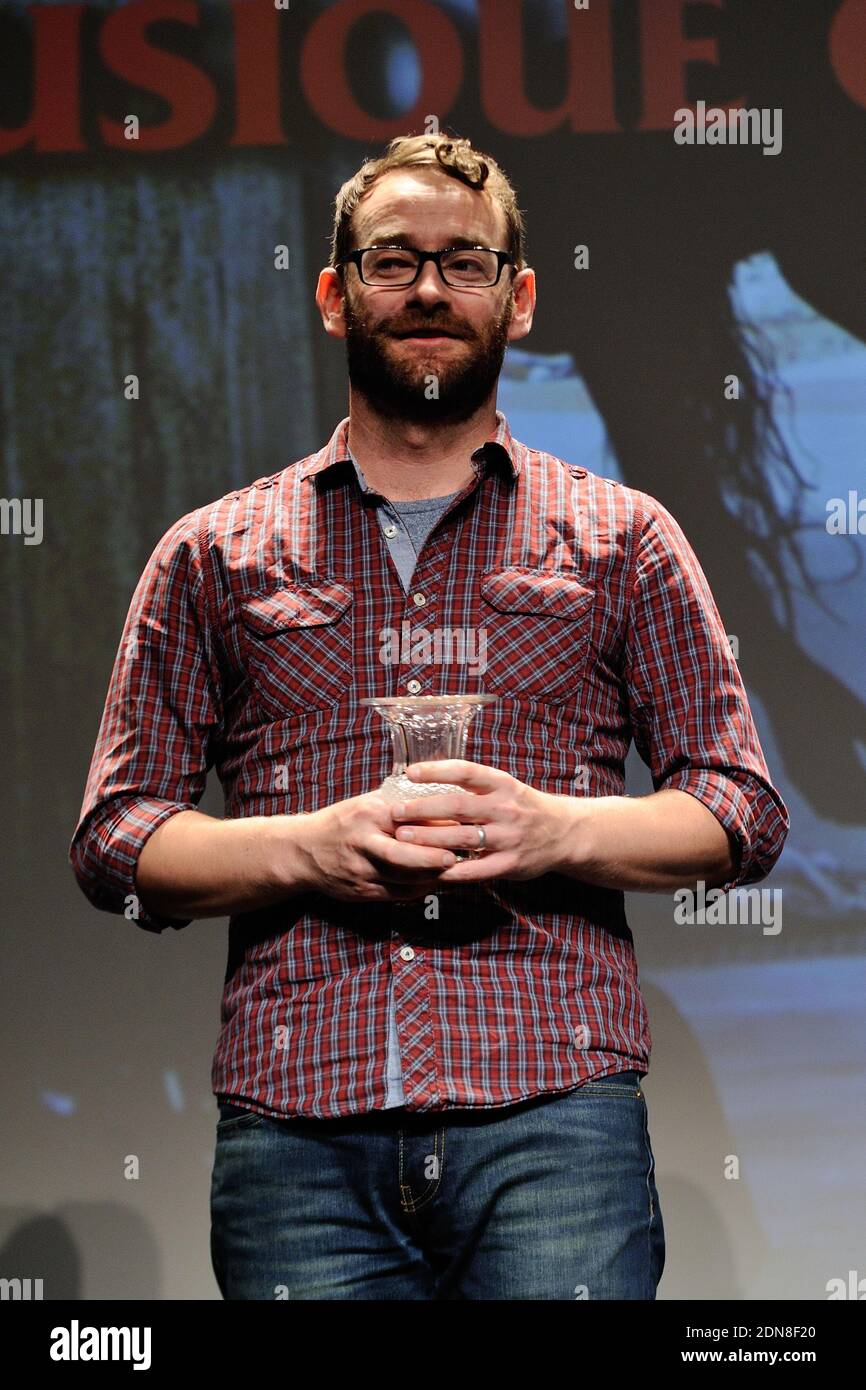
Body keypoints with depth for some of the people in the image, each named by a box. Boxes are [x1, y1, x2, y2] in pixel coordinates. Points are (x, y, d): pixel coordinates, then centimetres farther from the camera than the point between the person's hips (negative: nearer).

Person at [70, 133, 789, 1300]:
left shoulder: (621, 539, 14)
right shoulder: (214, 555, 15)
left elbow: (745, 811, 10)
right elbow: (112, 838, 10)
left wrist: (560, 830, -9)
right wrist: (304, 847, -8)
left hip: (554, 1115, 0)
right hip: (295, 1125, 1)